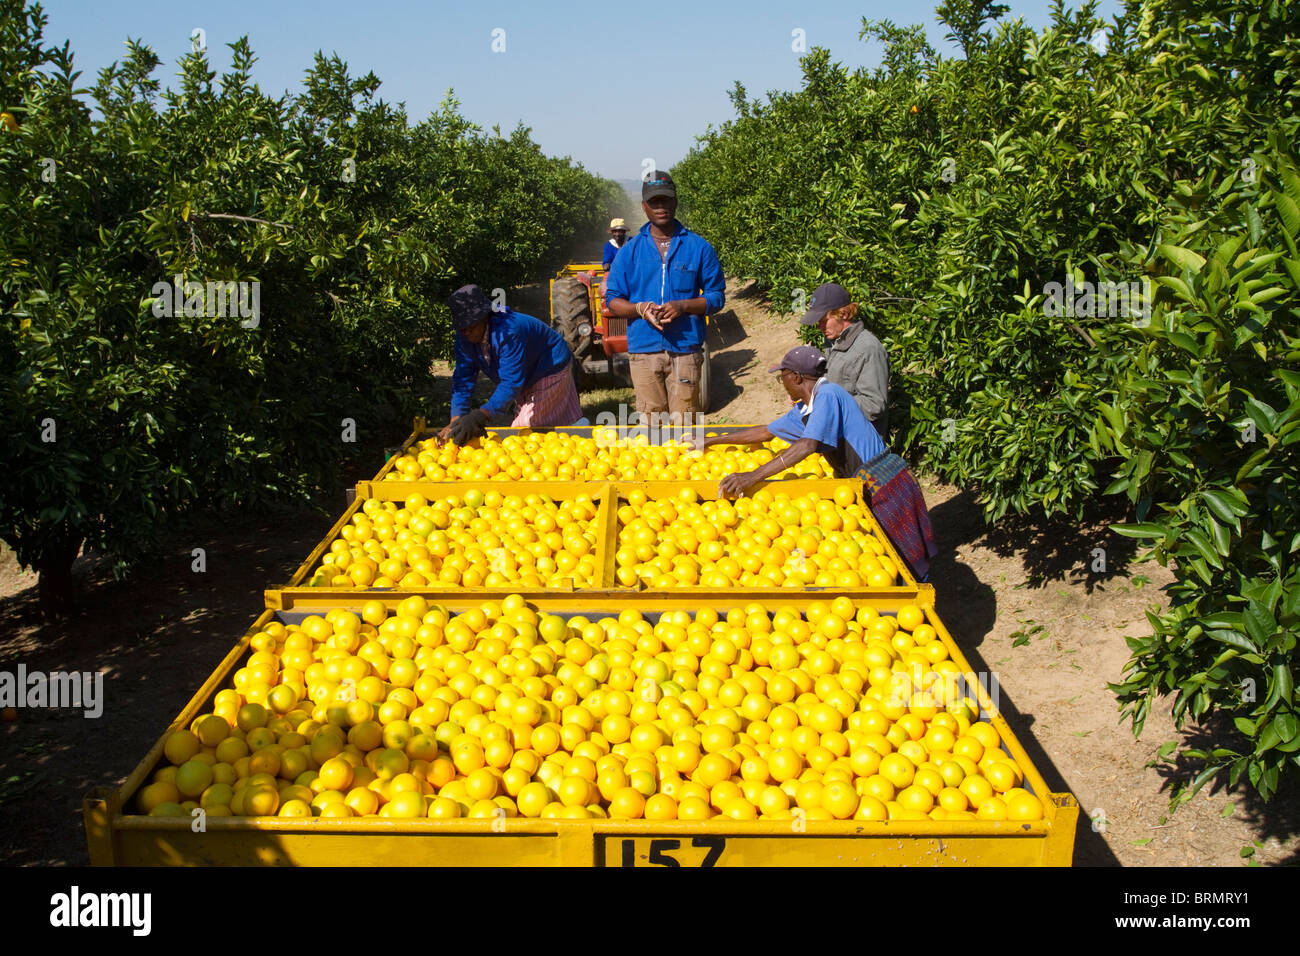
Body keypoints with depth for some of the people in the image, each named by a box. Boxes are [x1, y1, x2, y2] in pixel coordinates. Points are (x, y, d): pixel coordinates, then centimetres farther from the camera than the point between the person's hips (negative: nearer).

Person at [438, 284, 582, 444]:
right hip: (528, 380, 8)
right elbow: (463, 379, -17)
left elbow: (511, 382, -43)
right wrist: (456, 421, -31)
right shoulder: (464, 337, -14)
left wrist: (480, 417, -52)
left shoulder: (508, 331, -38)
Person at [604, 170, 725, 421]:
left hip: (685, 348, -1)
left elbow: (716, 297, 6)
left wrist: (683, 306, -12)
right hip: (643, 348, 1)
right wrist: (640, 308, -12)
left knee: (685, 419, -1)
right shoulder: (630, 250, 8)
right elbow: (613, 301, 9)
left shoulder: (698, 248, 6)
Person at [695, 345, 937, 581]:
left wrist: (752, 476, -32)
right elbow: (765, 431, 24)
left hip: (885, 485, -9)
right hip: (865, 488, 9)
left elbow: (808, 445, -29)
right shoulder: (803, 409, 12)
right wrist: (713, 441, 28)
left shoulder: (828, 395, -17)